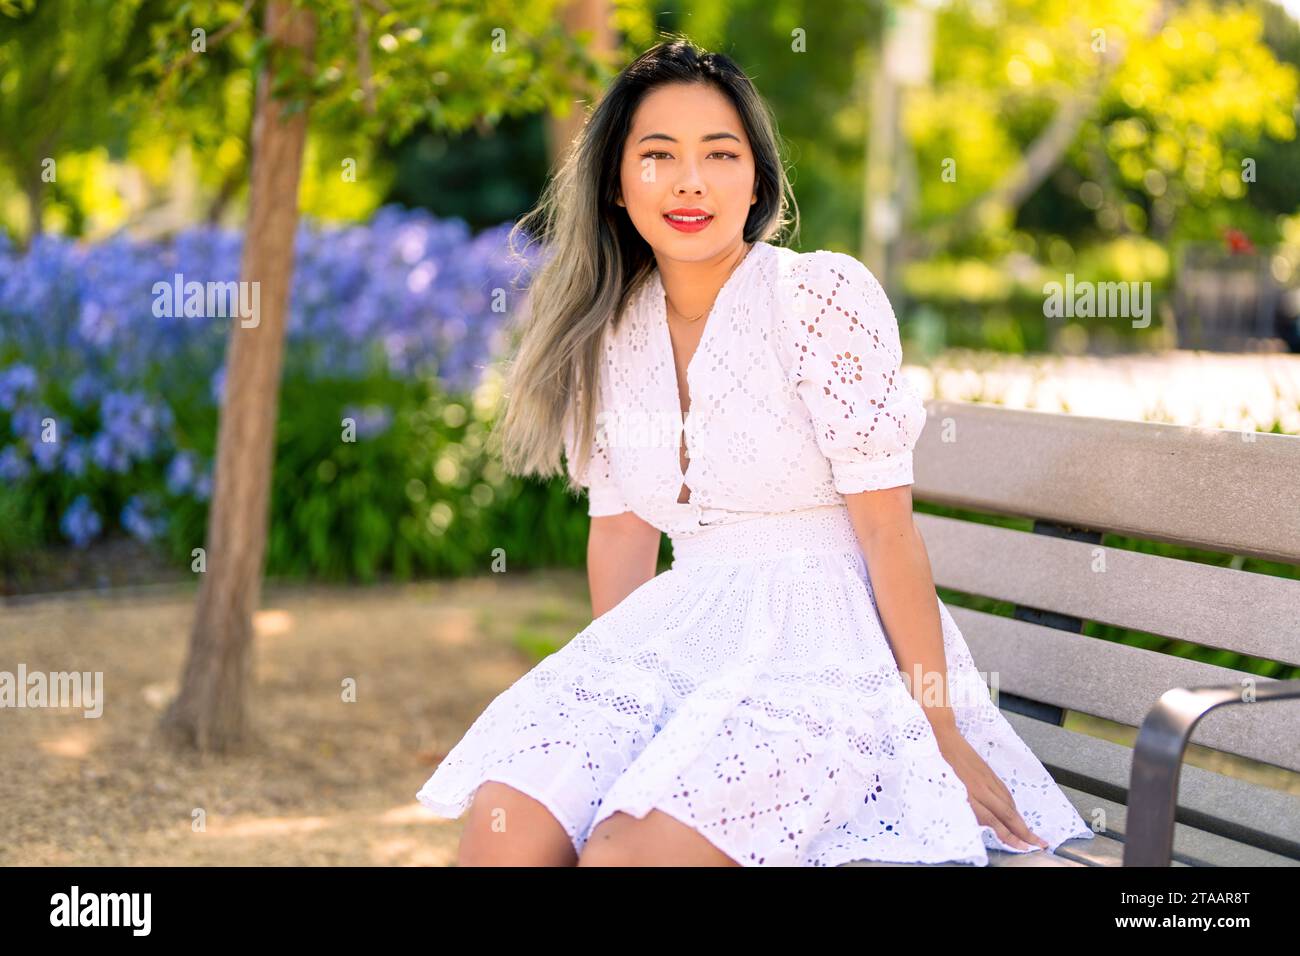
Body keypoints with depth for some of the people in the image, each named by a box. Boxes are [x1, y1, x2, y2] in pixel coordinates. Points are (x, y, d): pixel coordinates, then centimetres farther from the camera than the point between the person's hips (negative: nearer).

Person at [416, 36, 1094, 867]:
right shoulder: (609, 334, 8)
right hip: (684, 635, 5)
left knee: (627, 852, -28)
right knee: (503, 825, -20)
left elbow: (886, 522, -12)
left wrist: (943, 728, -13)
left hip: (829, 639, -5)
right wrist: (603, 685, 12)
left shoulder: (825, 295, -9)